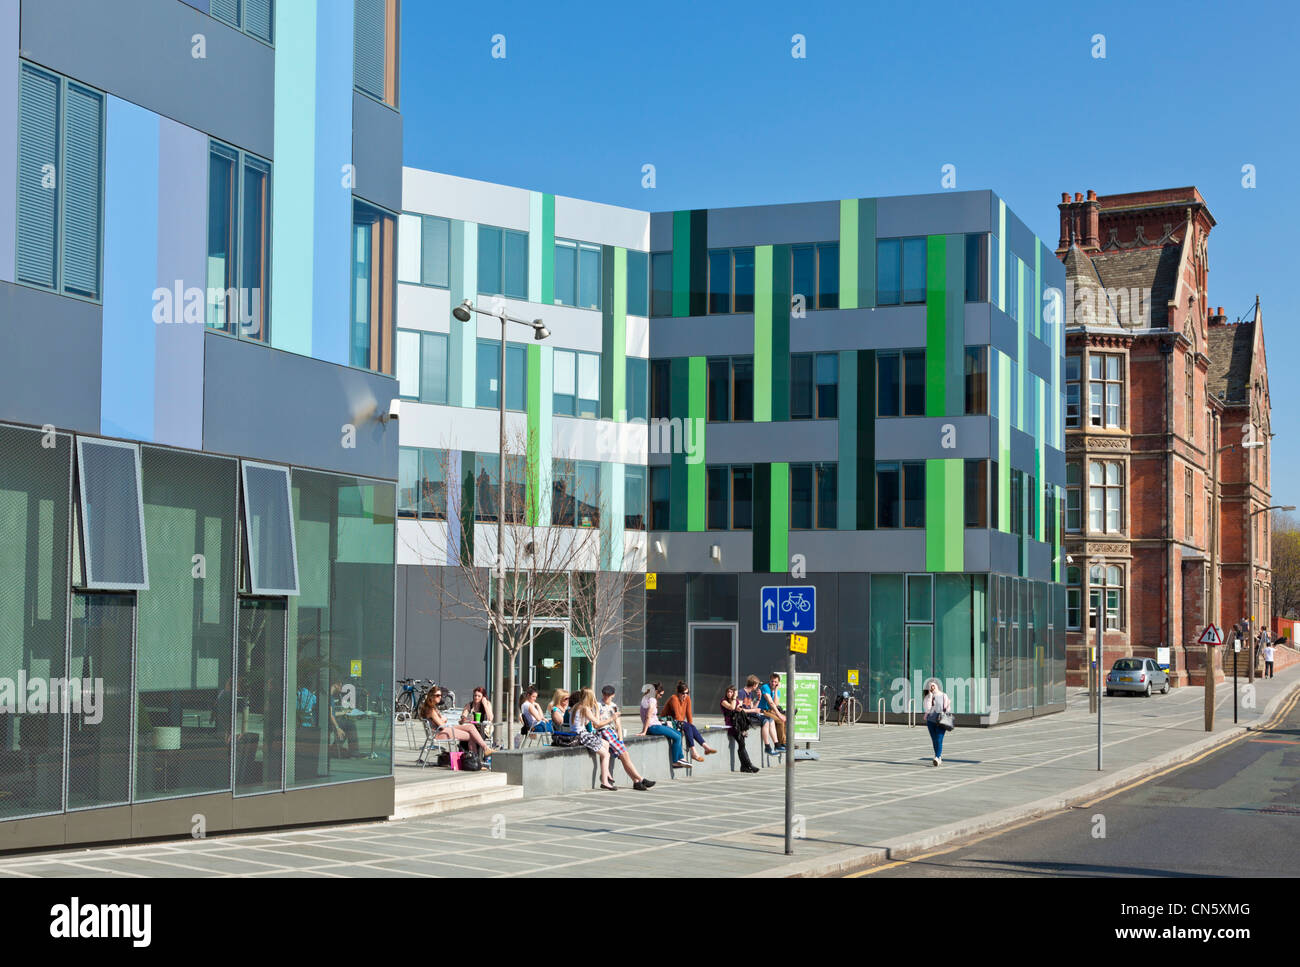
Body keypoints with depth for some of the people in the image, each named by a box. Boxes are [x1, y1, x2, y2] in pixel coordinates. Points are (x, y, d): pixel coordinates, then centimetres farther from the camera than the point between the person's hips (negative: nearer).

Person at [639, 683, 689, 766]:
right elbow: (648, 717, -21)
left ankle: (680, 757, 13)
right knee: (677, 737, -11)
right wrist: (644, 732, -24)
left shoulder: (646, 698, 14)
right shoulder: (652, 700, -16)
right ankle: (675, 761, -3)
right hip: (653, 727, -11)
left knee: (679, 734, 13)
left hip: (656, 724, 11)